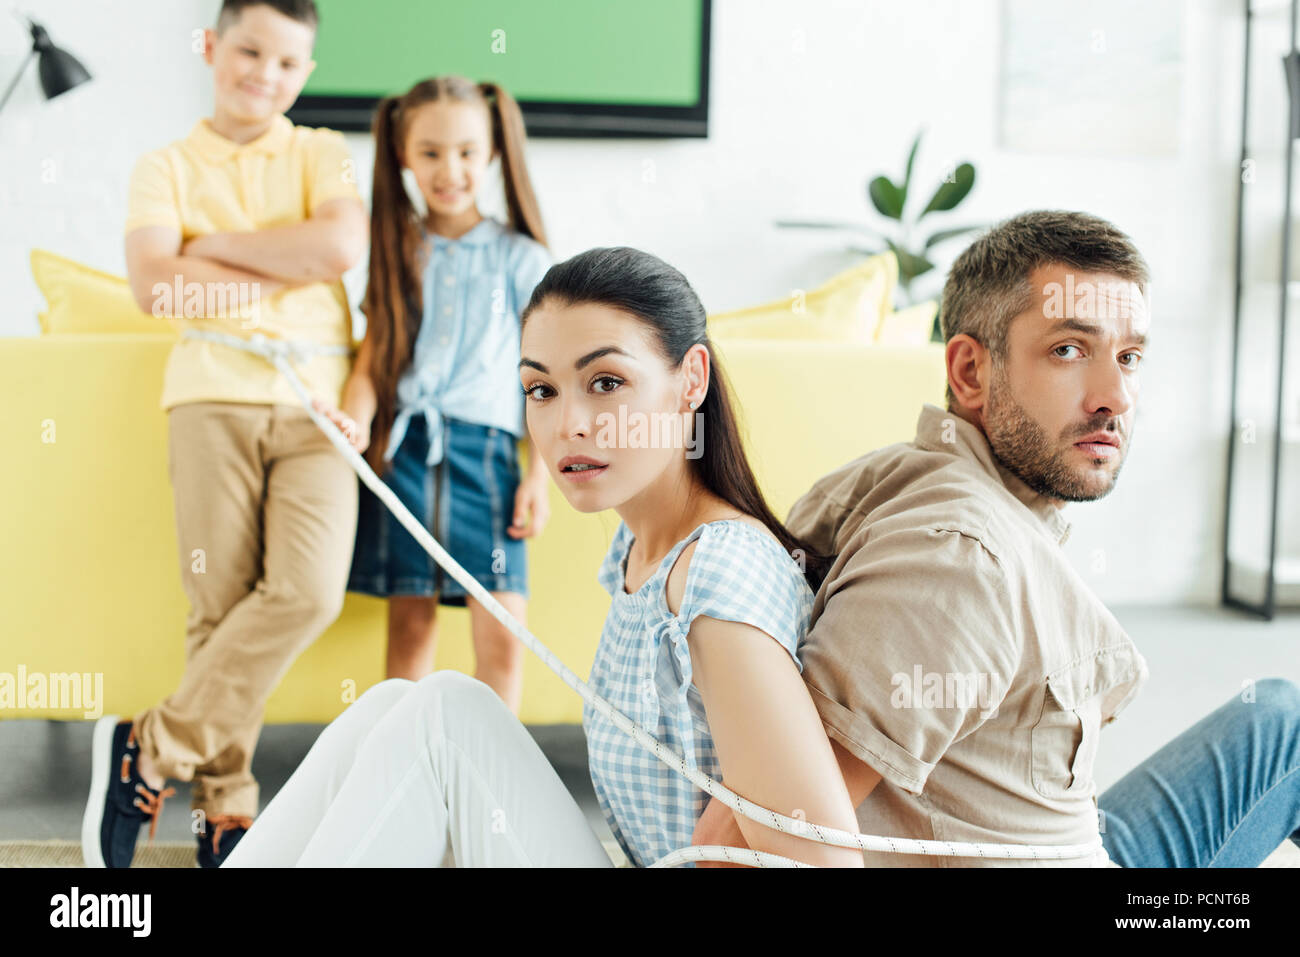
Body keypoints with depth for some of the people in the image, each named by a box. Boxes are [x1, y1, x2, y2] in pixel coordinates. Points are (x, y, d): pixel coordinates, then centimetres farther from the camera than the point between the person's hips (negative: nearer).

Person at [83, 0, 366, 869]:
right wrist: (285, 273, -5)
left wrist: (212, 246, -3)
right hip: (214, 394, 0)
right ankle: (225, 805, 5)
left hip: (315, 402, 0)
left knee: (308, 591, -17)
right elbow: (154, 285, -4)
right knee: (220, 606, -4)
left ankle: (149, 755, -7)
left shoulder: (322, 154, 15)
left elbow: (342, 246, -6)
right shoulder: (169, 167, 13)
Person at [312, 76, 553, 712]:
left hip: (484, 449, -1)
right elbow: (374, 353, 7)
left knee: (501, 631, -8)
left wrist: (539, 475, 0)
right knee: (409, 623, 4)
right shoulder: (396, 252, 11)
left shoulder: (519, 257, 6)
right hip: (405, 445, 1)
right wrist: (356, 421, -14)